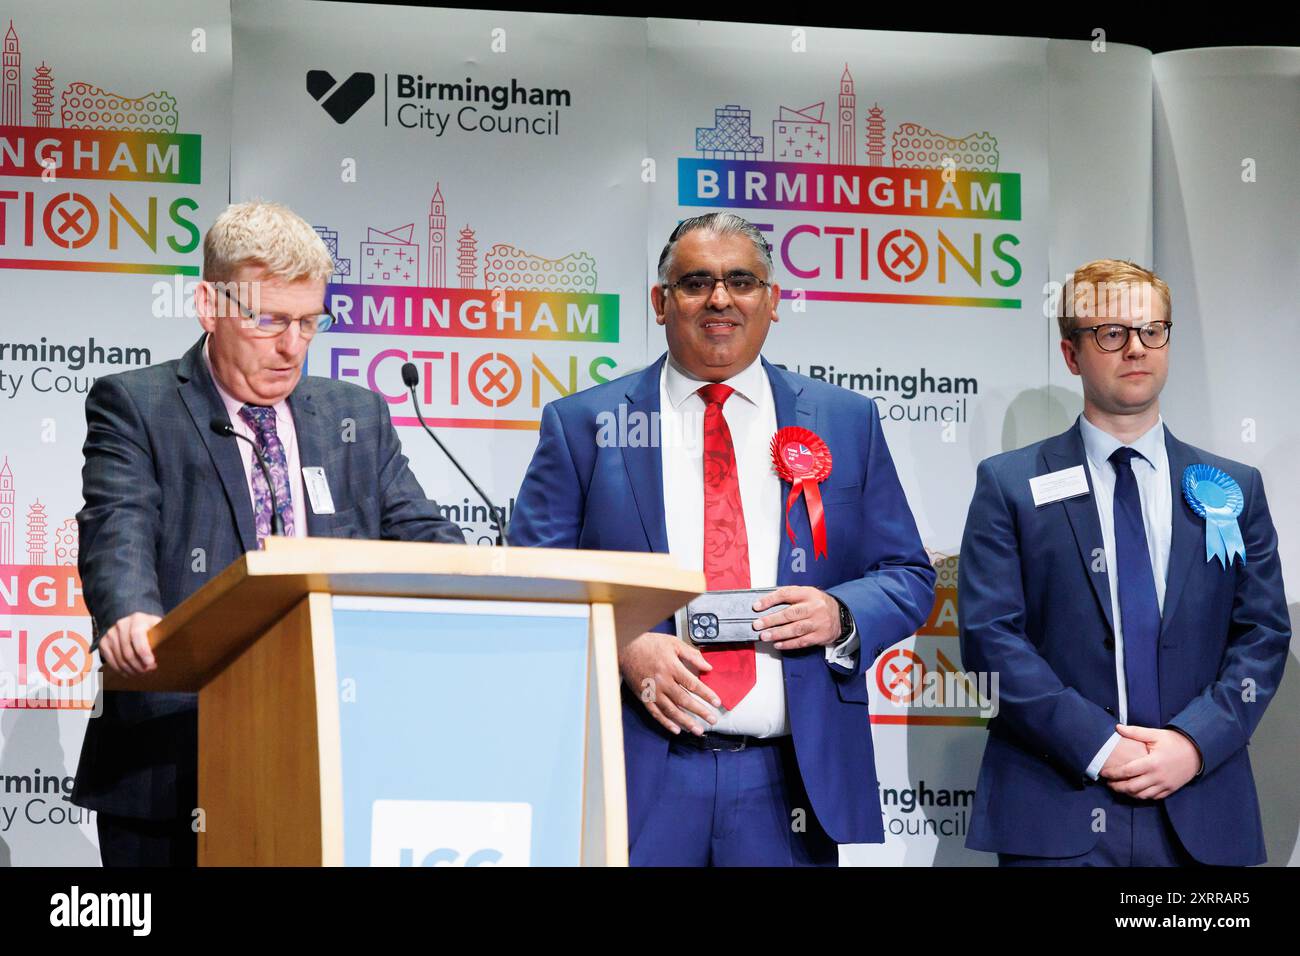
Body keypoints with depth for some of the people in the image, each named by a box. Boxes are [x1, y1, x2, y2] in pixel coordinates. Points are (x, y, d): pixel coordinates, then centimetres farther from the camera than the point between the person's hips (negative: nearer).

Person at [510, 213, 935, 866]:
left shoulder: (845, 422, 12)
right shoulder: (582, 424, 7)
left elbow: (908, 578, 12)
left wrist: (840, 615, -9)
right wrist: (620, 646, -15)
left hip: (791, 780, 2)